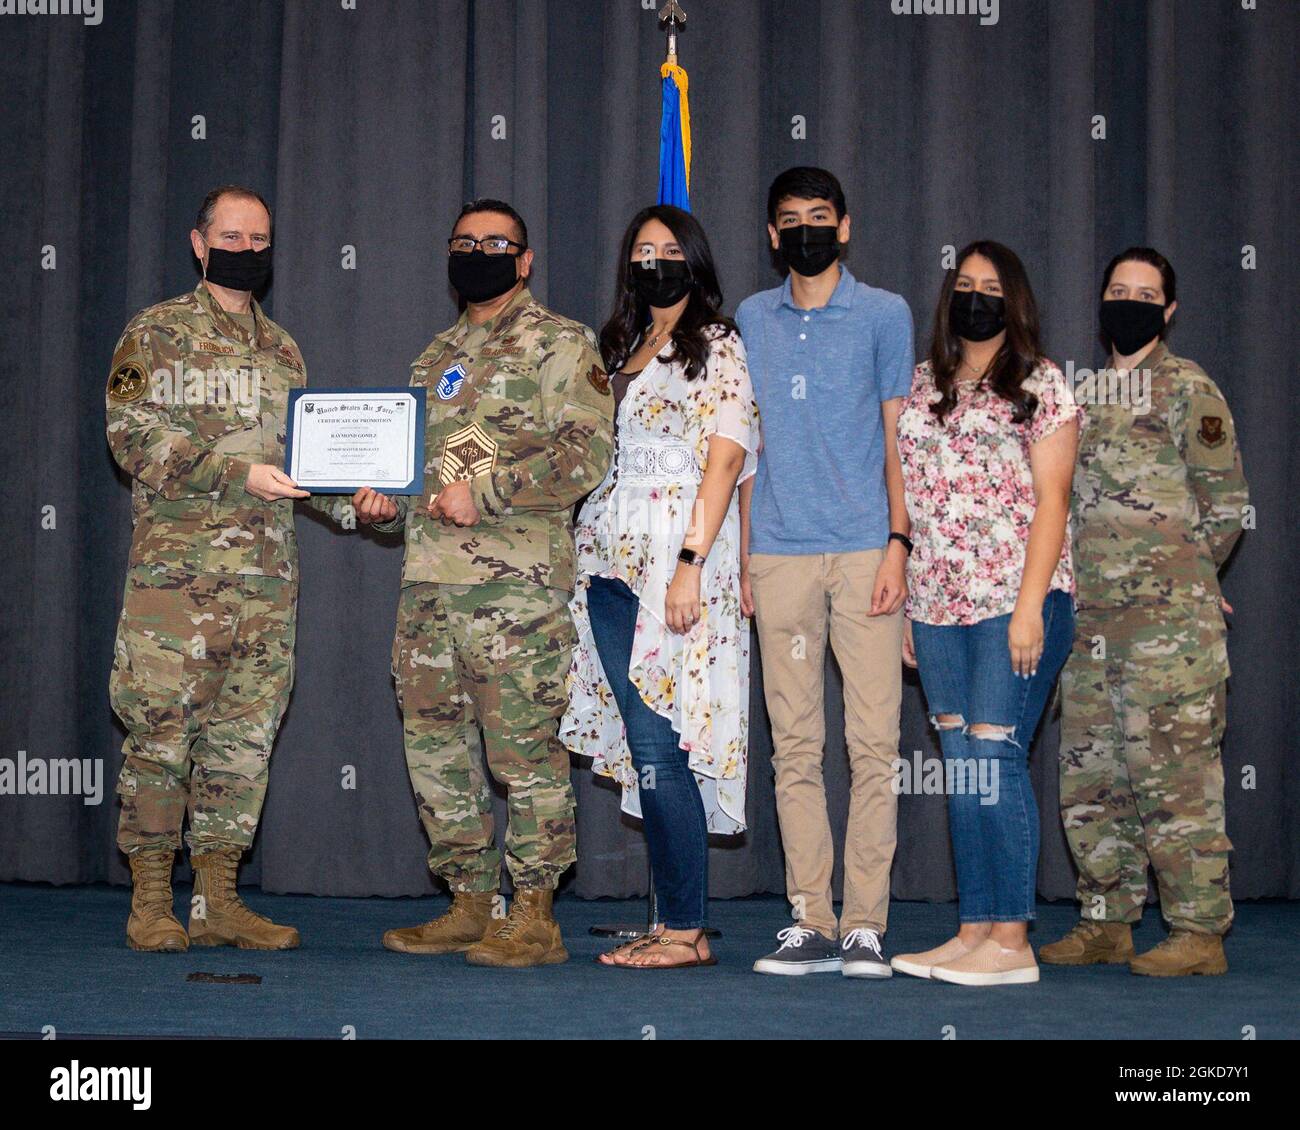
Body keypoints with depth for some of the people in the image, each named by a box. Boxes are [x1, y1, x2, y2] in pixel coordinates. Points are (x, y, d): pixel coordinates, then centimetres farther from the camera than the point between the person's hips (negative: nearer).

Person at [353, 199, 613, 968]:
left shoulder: (560, 343, 0)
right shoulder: (437, 357, 22)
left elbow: (588, 455, -11)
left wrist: (486, 491, -17)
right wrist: (385, 500, 8)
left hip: (517, 581, -7)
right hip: (429, 578, 8)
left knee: (523, 747, -6)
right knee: (436, 746, 9)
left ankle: (536, 918, 2)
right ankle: (471, 904, 19)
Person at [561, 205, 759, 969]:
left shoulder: (718, 347, -1)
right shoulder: (623, 349, 21)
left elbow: (727, 456, -11)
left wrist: (690, 561, -20)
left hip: (677, 554, -7)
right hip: (613, 560, 7)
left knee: (657, 747, -11)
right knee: (645, 746, 5)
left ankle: (687, 930, -6)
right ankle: (676, 918, 10)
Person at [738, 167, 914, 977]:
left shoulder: (884, 314, 7)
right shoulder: (752, 320, 14)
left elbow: (898, 437, 4)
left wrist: (898, 544, -6)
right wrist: (744, 557, 11)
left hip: (863, 549, -2)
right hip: (780, 555, 3)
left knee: (875, 741, -5)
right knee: (794, 745, 2)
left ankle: (866, 925, 0)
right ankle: (811, 923, 7)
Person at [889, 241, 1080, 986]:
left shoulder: (1041, 383, 0)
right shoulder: (922, 386, 16)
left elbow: (1051, 499, -6)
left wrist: (1030, 605, -14)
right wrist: (901, 599, 11)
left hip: (1017, 599, -6)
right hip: (939, 605, 6)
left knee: (995, 758, -10)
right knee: (961, 767, 7)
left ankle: (1011, 943, -4)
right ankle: (974, 931, 12)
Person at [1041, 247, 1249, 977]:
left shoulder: (1189, 390, -2)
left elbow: (1227, 503, -3)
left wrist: (1178, 576, 4)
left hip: (1169, 621, -7)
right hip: (1092, 621, 7)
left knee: (1176, 778, -6)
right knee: (1092, 779, 10)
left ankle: (1200, 934, 1)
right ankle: (1106, 924, 20)